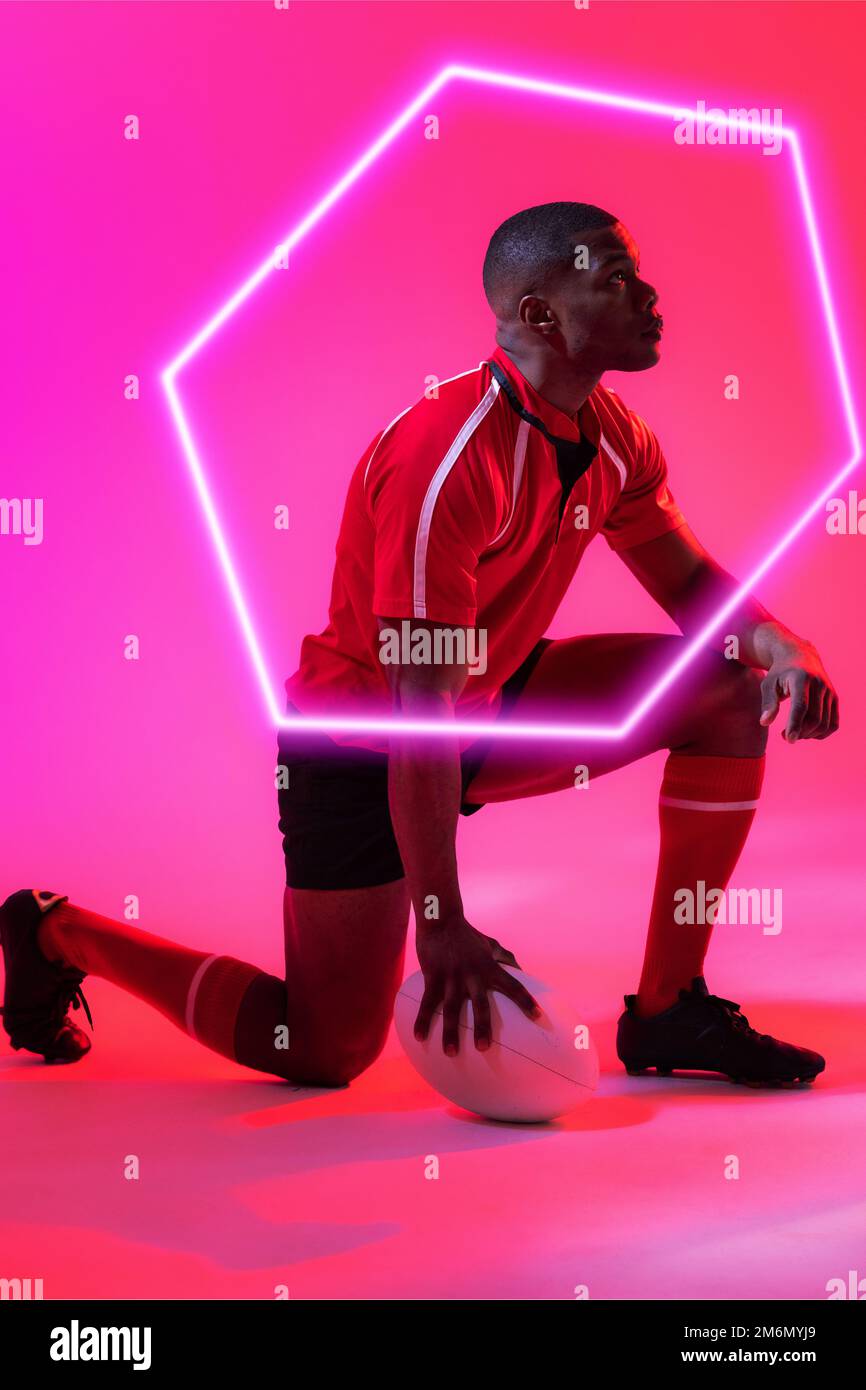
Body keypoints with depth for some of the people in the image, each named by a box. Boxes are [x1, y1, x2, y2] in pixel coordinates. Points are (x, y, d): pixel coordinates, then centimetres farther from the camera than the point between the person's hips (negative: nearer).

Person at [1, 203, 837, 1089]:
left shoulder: (614, 440, -3)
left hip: (490, 705, 9)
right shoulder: (447, 460, -29)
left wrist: (781, 647, -15)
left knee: (731, 687, -2)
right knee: (325, 1054, -6)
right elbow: (423, 708, -30)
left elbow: (697, 591, 9)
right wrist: (442, 923, -30)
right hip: (358, 744, -8)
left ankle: (667, 1012, 3)